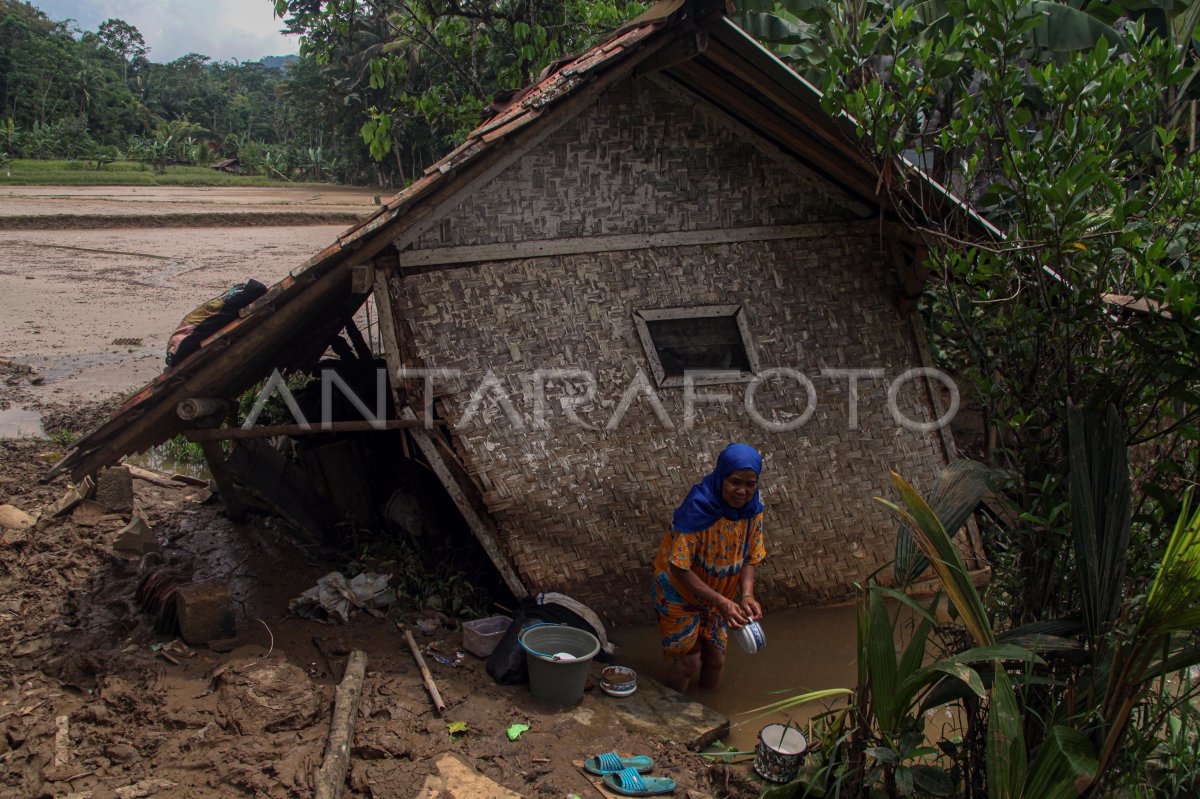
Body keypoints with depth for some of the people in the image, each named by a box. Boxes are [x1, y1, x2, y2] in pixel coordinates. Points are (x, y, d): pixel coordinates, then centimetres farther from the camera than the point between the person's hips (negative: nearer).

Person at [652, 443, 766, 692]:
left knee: (715, 659, 14)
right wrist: (721, 602, -34)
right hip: (682, 593, -5)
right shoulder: (697, 510, -33)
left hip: (720, 594, 5)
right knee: (688, 663, 2)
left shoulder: (752, 510, -14)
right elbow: (679, 568, -30)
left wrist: (747, 596, -22)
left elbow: (749, 559, -4)